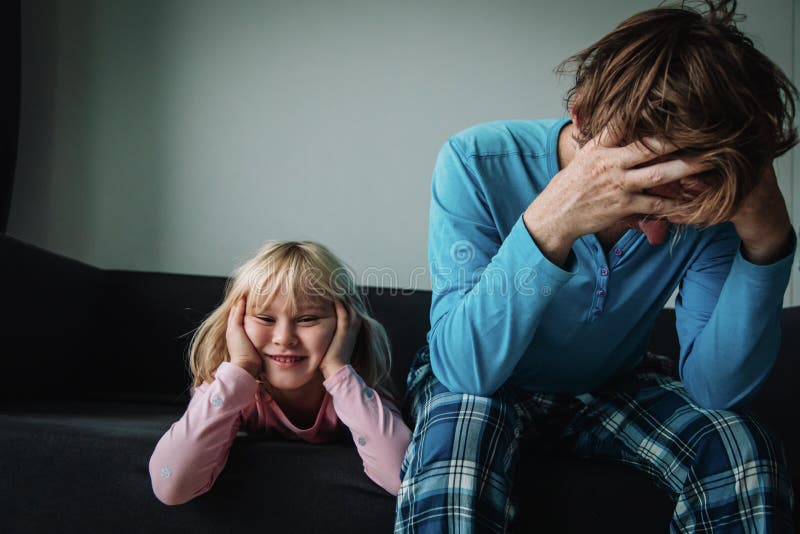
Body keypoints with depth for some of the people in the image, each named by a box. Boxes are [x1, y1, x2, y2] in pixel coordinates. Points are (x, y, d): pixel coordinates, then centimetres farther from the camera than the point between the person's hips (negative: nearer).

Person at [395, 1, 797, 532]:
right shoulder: (478, 163, -28)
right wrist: (549, 224, -48)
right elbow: (464, 368, -34)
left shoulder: (709, 201, -20)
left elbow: (715, 388, -22)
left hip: (611, 384, 2)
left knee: (745, 449, -24)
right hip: (478, 383, -2)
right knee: (457, 436, -36)